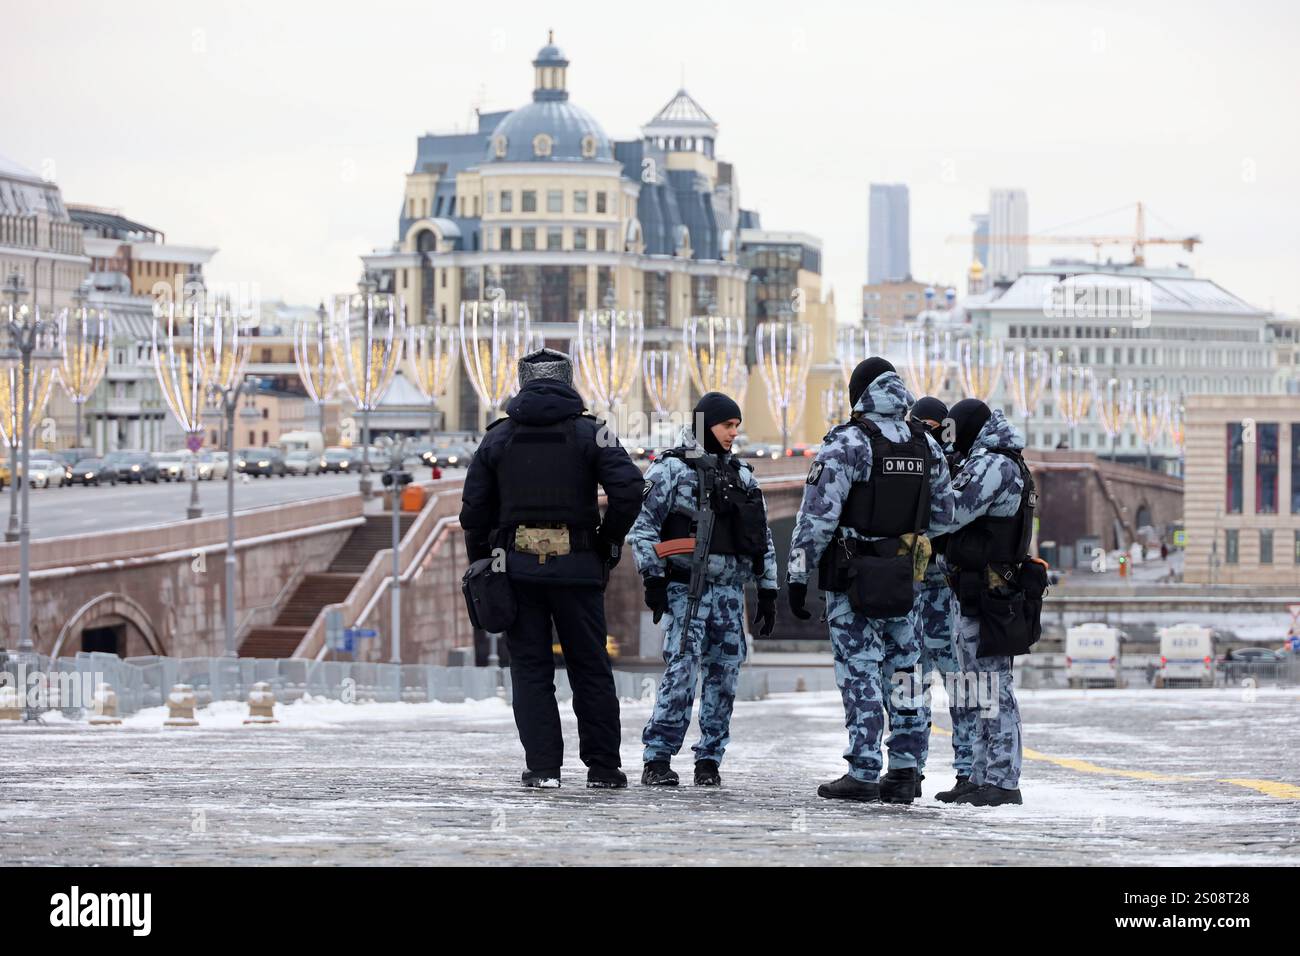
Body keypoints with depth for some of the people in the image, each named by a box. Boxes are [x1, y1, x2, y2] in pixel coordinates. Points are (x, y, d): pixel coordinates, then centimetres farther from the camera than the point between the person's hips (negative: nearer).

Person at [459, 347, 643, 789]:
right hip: (577, 568, -1)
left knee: (531, 669, 5)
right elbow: (628, 488, -11)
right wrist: (609, 543, 1)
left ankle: (543, 766, -1)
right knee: (590, 669, 7)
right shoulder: (589, 433, 0)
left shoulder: (498, 437, 6)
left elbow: (474, 508, 5)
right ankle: (603, 766, 8)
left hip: (517, 567, 1)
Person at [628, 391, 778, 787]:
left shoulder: (742, 475, 17)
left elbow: (763, 537, 20)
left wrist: (768, 590, 16)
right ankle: (657, 759, -10)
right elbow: (643, 526, -4)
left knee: (724, 675, 3)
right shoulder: (672, 468, -1)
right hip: (687, 587, -6)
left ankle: (709, 759, 11)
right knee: (682, 669, -14)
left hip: (730, 589, 6)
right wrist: (653, 578, -9)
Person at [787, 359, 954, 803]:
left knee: (859, 674, -3)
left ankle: (863, 774, -3)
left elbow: (818, 515, -13)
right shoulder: (927, 446, 8)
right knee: (902, 671, 11)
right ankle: (904, 770, 12)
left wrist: (797, 574, -8)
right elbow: (943, 516, 14)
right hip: (904, 580, 5)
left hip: (852, 580, -5)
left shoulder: (847, 443, -10)